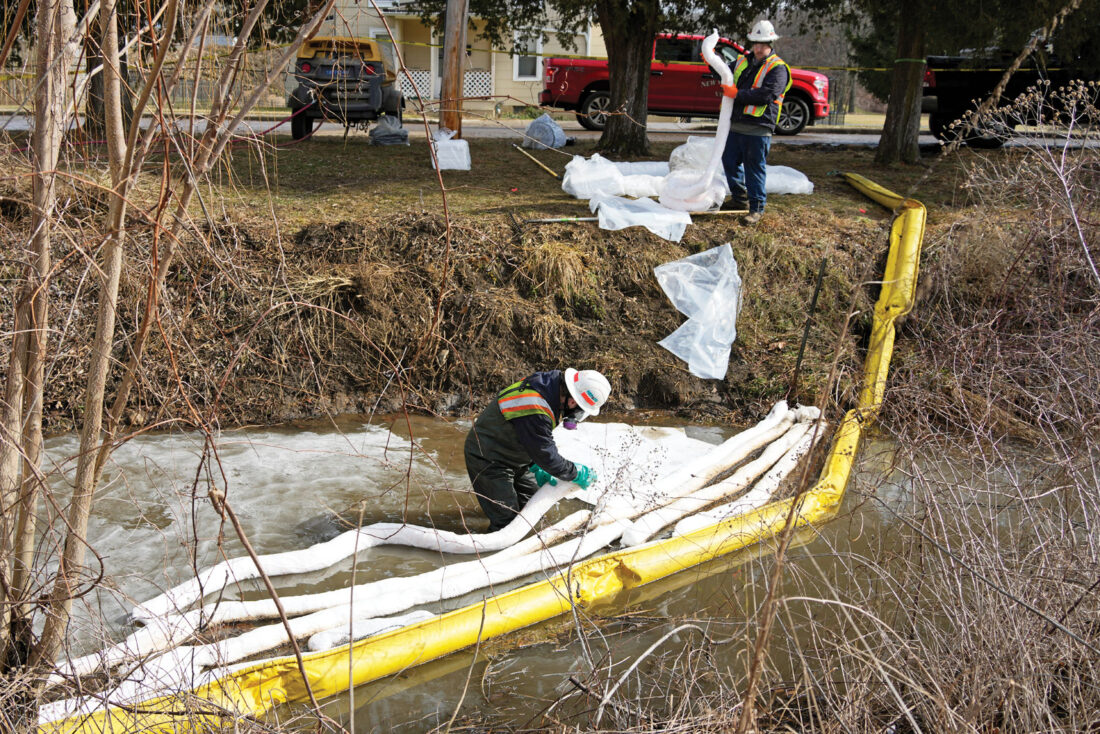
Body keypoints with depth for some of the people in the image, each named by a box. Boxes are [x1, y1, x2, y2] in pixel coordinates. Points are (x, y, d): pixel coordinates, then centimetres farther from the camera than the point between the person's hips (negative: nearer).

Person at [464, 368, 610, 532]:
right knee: (506, 520, -11)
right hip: (488, 461, -10)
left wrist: (537, 469, 0)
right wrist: (576, 473, -14)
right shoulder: (534, 409, -37)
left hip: (514, 456, 10)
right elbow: (547, 455, -27)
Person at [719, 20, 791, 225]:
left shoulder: (777, 68, -7)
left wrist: (738, 94, -22)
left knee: (755, 169, -2)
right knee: (730, 162, 16)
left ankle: (757, 207, 7)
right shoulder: (743, 61, 14)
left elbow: (767, 95, -19)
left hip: (758, 129, -7)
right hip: (735, 124, 7)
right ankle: (739, 198, 33)